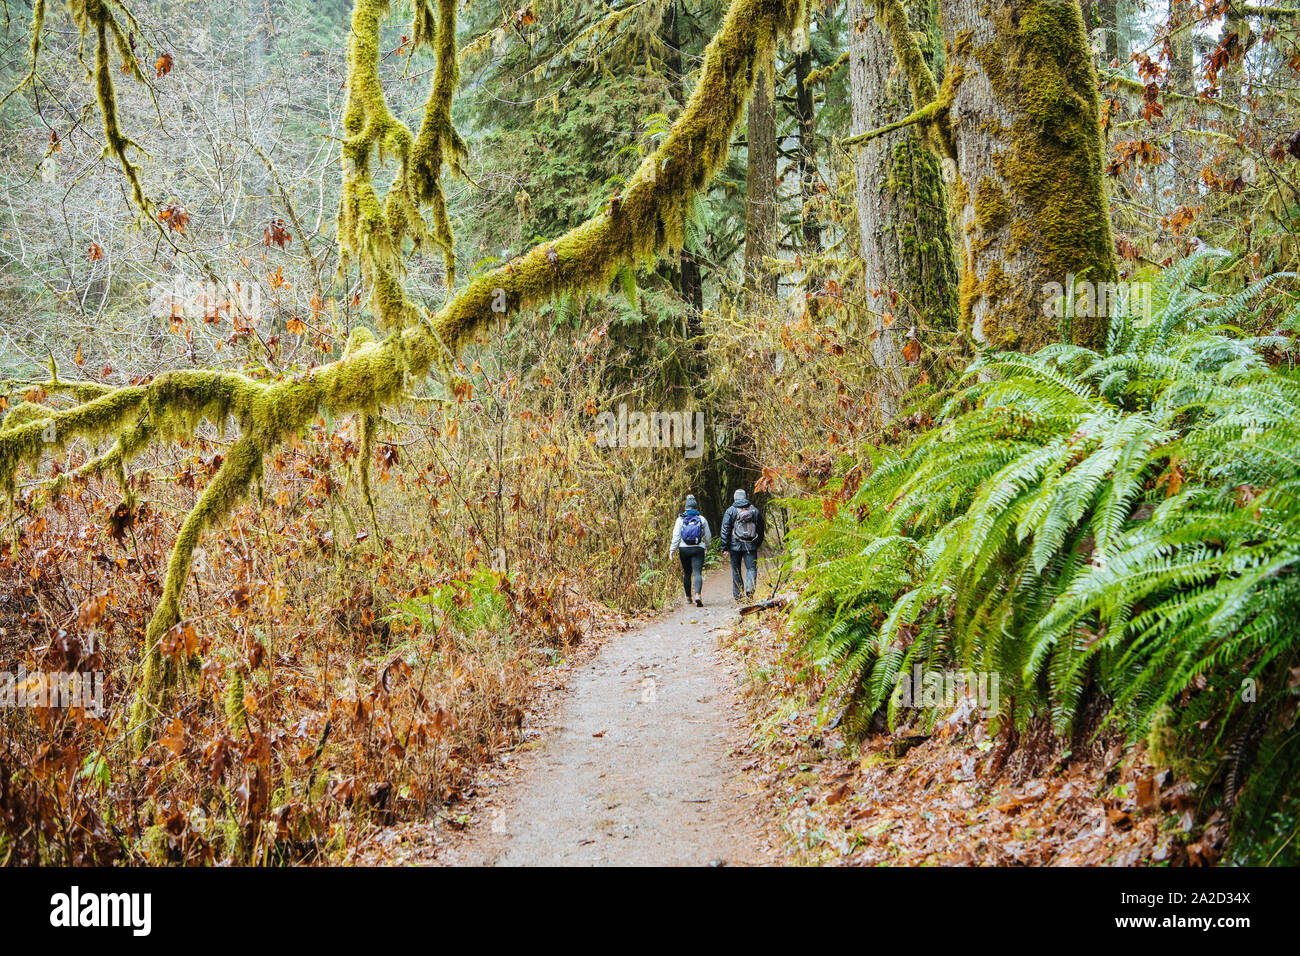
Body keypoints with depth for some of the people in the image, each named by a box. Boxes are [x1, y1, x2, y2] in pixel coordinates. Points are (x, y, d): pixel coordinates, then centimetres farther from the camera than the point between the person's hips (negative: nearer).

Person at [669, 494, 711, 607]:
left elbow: (676, 536, -4)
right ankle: (698, 595, -28)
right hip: (698, 549, -1)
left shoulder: (680, 519, 0)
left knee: (687, 573, 15)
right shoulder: (702, 519, 3)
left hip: (684, 549, 1)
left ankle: (688, 597, 23)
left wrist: (672, 549, 1)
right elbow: (708, 536, 10)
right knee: (697, 573, -7)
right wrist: (707, 547, 27)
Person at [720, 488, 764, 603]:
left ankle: (737, 595, 13)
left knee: (736, 570, 9)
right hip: (751, 546, 1)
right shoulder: (755, 510, 7)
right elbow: (760, 529, 15)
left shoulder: (731, 511, -1)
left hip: (735, 546, -1)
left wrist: (725, 546, 0)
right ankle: (750, 587, -24)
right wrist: (758, 544, 26)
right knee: (751, 568, 1)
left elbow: (725, 530, -3)